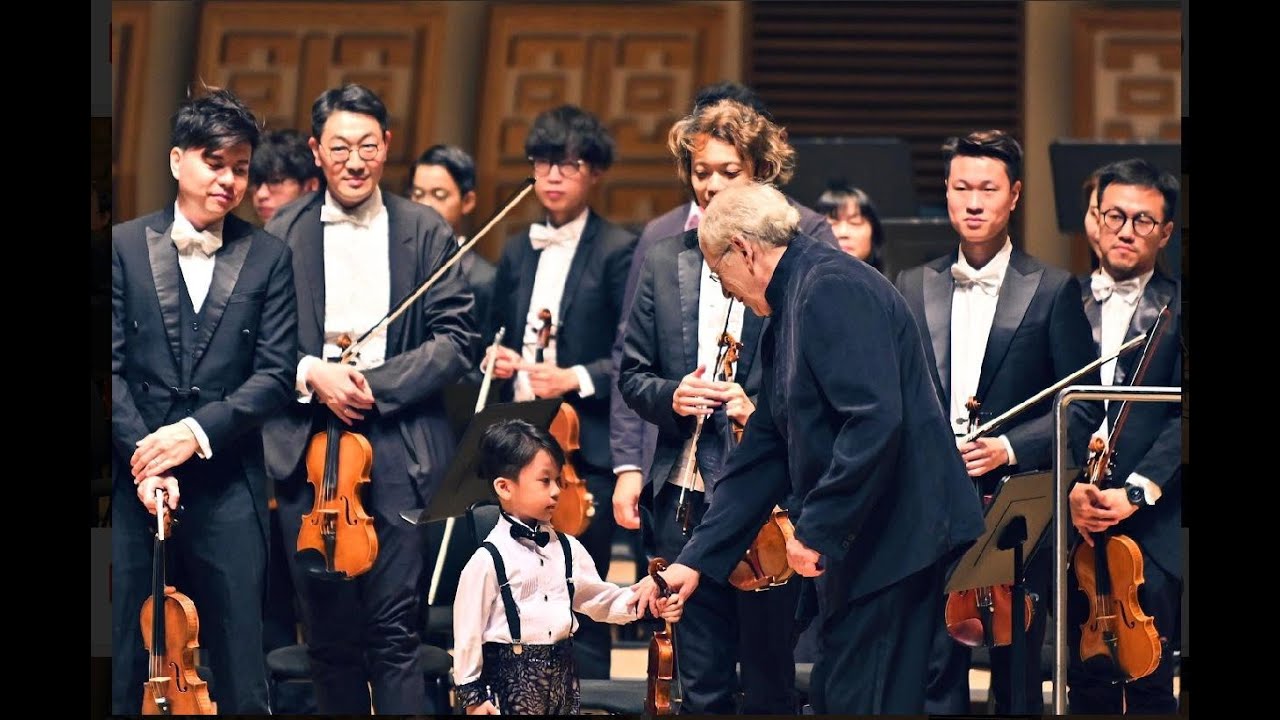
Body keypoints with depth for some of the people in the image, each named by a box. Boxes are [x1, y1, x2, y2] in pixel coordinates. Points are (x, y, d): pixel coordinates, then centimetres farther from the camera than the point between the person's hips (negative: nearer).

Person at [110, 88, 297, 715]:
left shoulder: (268, 258, 6)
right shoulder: (125, 246, 5)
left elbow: (275, 374, 0)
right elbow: (110, 367, -1)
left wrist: (197, 431, -12)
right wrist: (142, 453, -13)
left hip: (227, 487, 0)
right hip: (135, 483, 0)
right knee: (126, 668, 2)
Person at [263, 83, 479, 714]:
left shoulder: (426, 232, 6)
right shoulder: (283, 234, 6)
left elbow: (456, 339, 0)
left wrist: (376, 384, -9)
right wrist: (310, 373, -13)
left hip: (399, 446, -1)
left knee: (396, 626, -7)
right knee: (327, 628, 5)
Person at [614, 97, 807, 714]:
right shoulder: (665, 263, 11)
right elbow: (632, 373, 14)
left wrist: (758, 408, -18)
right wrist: (669, 397, -6)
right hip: (686, 500, 4)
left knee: (769, 678, 3)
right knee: (701, 681, 8)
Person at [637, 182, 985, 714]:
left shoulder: (832, 289, -14)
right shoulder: (788, 314, 19)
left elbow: (876, 419, -25)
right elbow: (763, 453, 21)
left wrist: (816, 530, -20)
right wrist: (695, 560, 17)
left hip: (894, 544, -10)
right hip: (857, 552, 10)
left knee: (859, 703, -9)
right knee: (831, 698, 12)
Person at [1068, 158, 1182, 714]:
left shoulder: (1176, 309, 4)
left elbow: (1184, 417, -4)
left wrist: (1137, 491, -15)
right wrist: (1069, 487, -10)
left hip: (1150, 521, -2)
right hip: (1074, 524, 2)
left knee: (1149, 683, -4)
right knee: (1086, 682, 4)